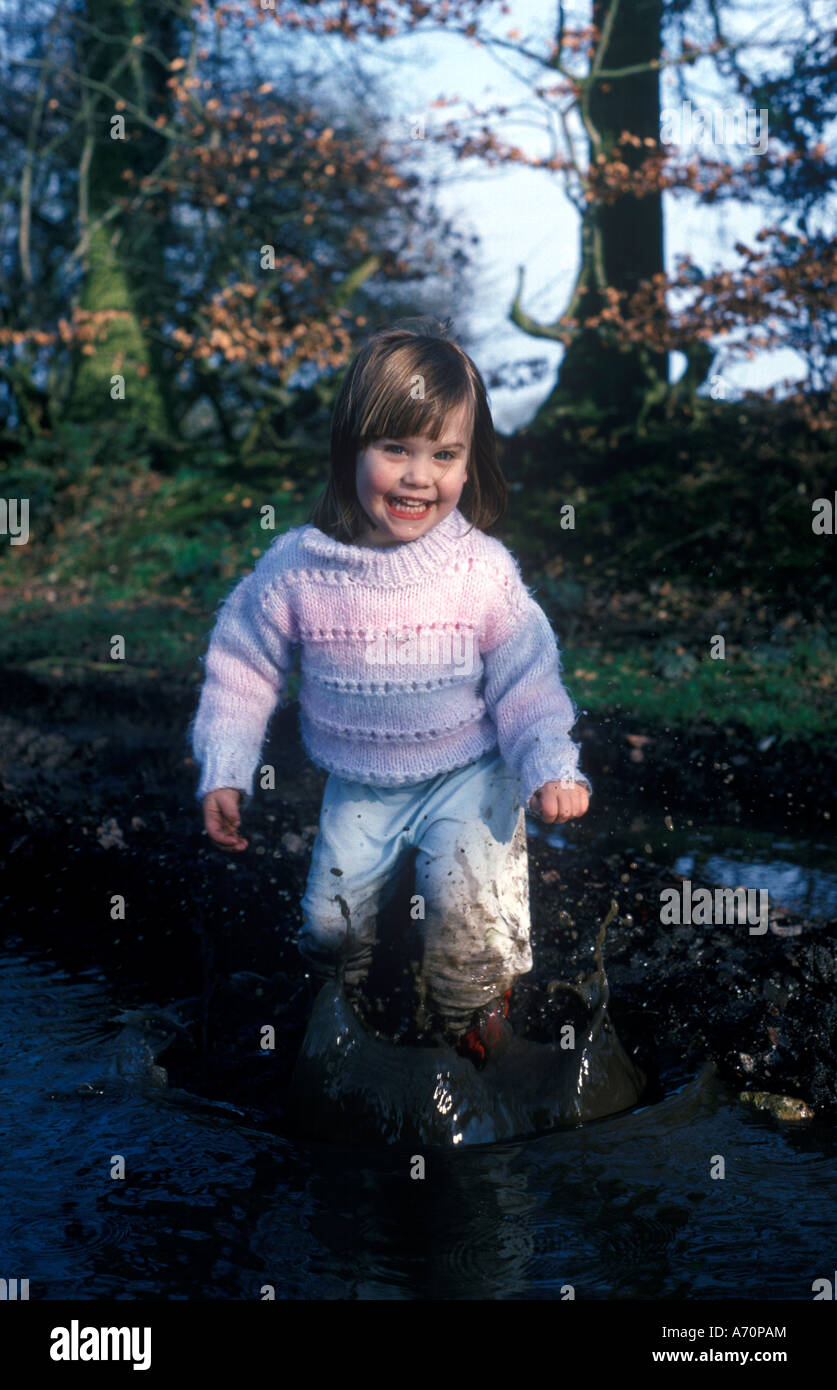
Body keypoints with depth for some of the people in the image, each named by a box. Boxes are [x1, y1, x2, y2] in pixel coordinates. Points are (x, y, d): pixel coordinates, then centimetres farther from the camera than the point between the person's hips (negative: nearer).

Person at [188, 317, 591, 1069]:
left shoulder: (482, 570, -18)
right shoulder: (298, 569, -15)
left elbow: (526, 677, -9)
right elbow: (244, 661, -2)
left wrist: (550, 767, -20)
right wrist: (224, 771, -3)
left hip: (468, 774, -2)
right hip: (358, 784, 2)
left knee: (470, 897, -18)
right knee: (333, 911, 3)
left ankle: (465, 1015, 13)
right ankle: (343, 982, 40)